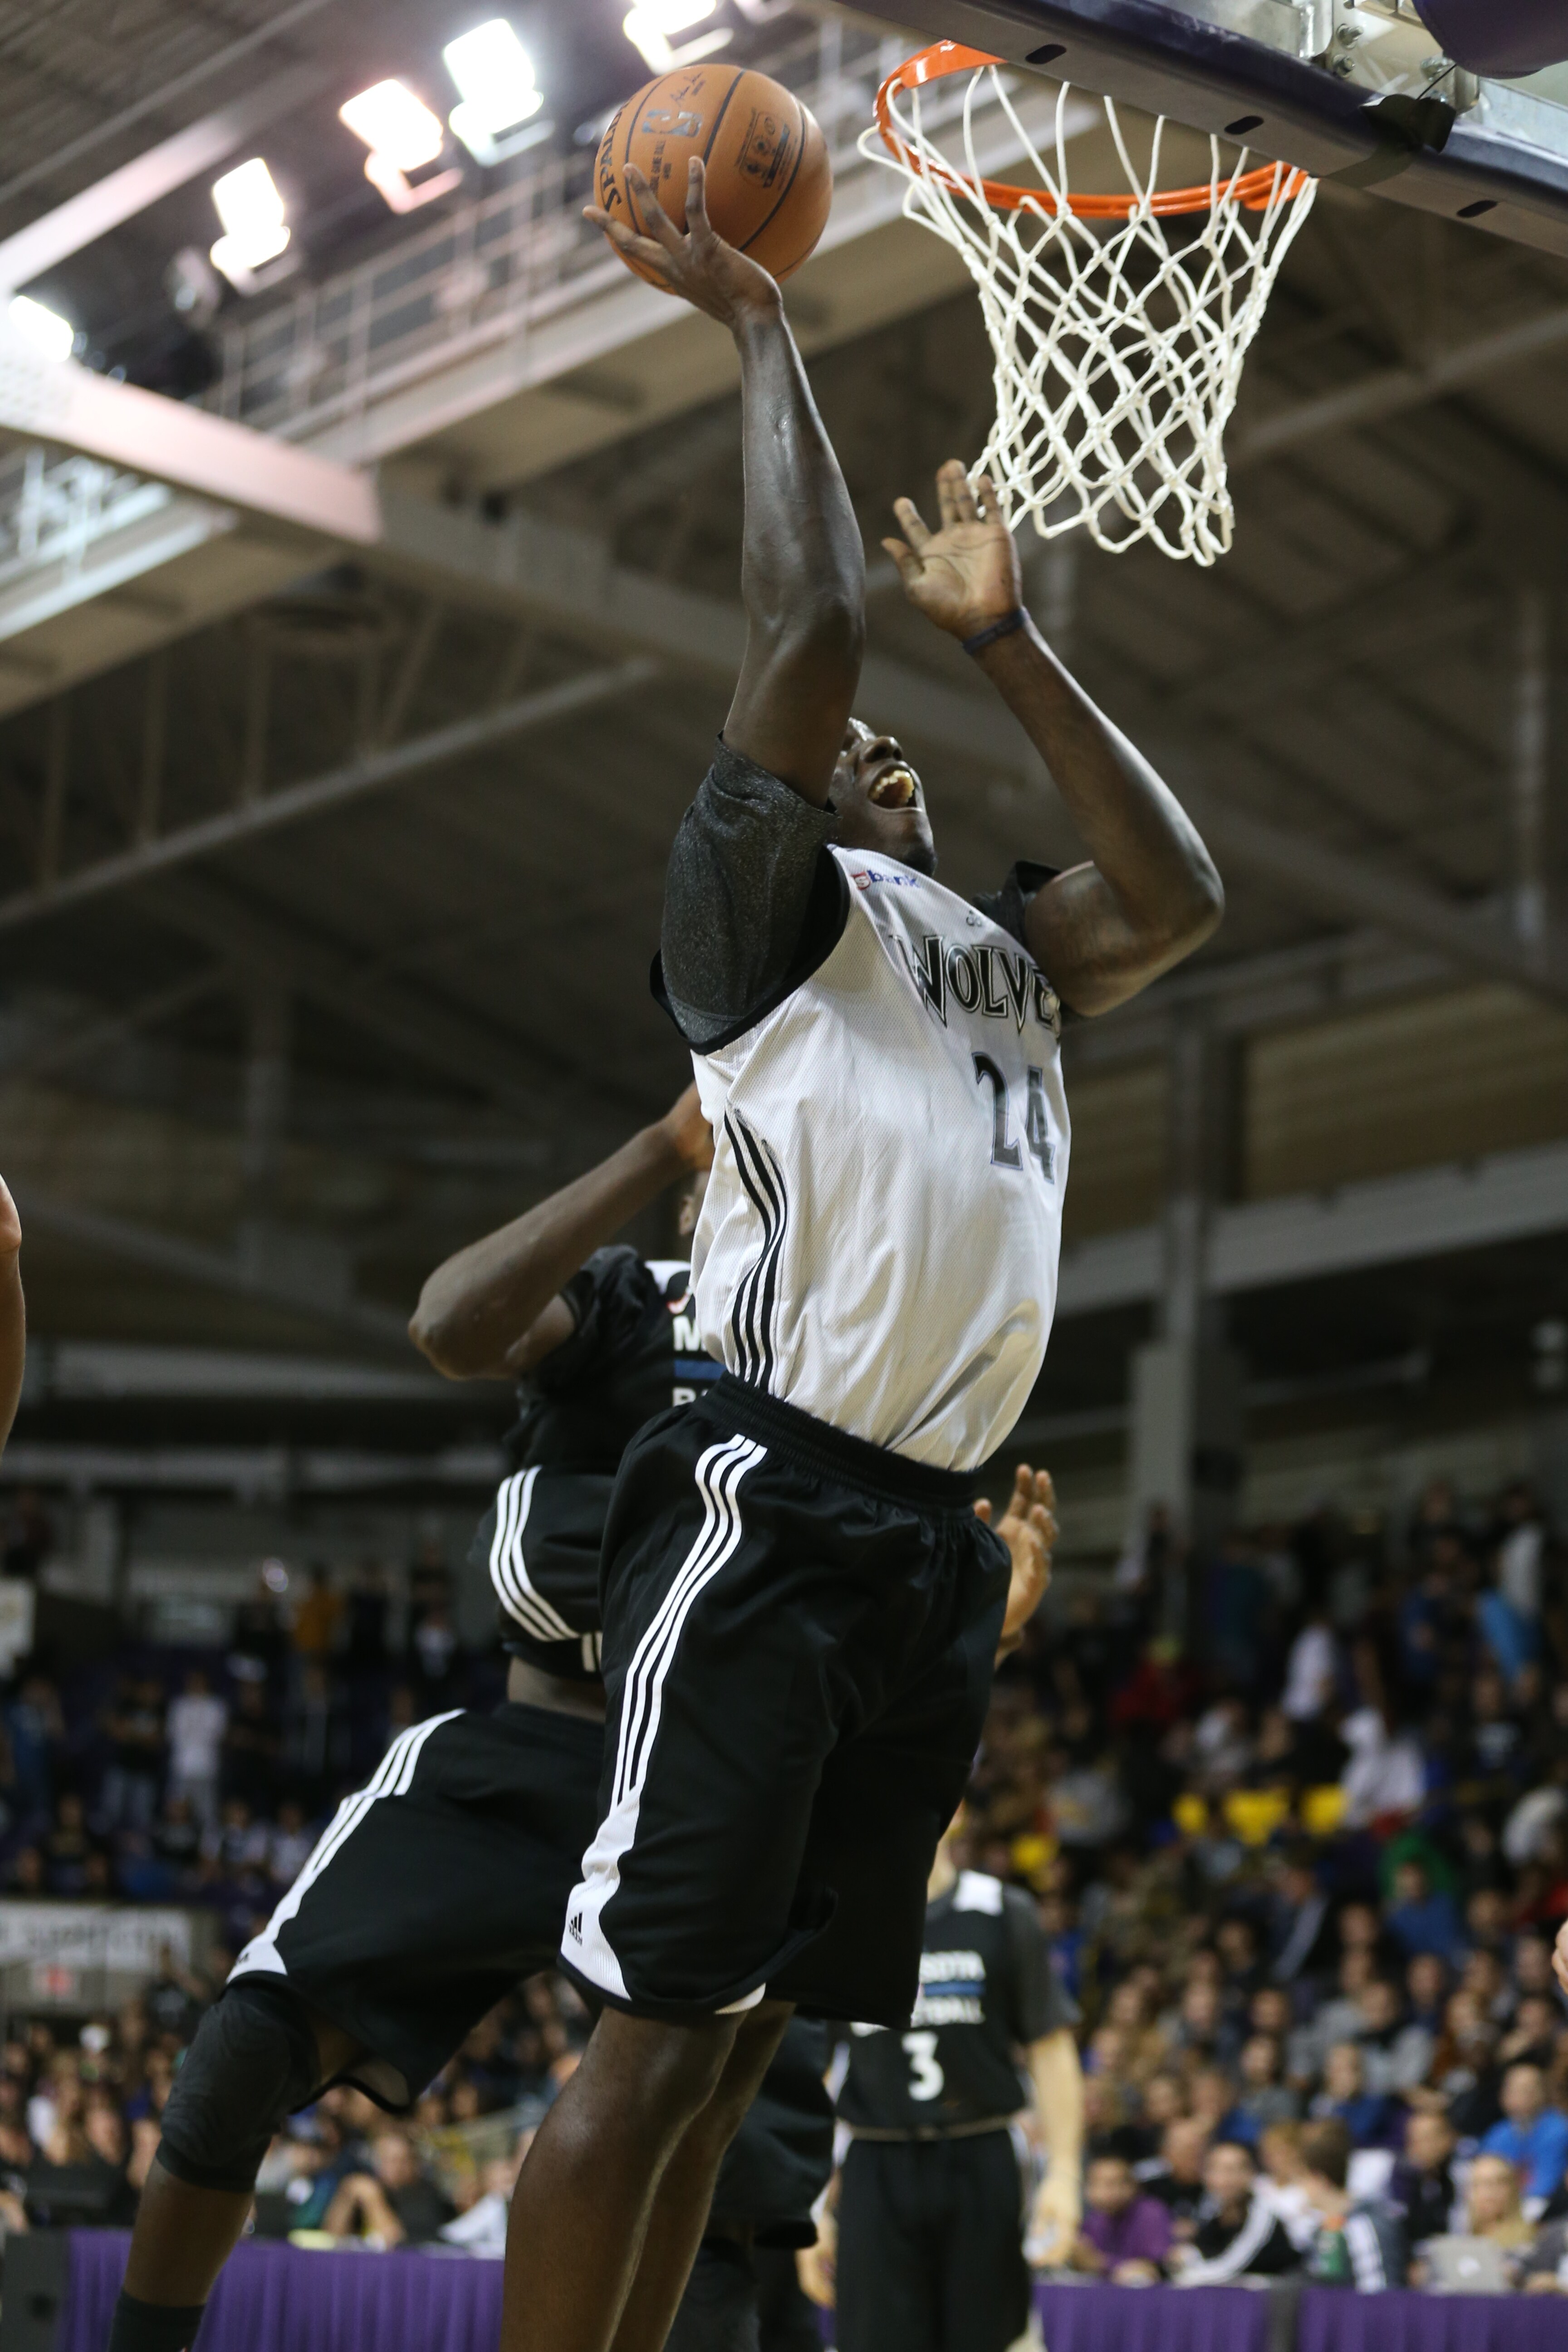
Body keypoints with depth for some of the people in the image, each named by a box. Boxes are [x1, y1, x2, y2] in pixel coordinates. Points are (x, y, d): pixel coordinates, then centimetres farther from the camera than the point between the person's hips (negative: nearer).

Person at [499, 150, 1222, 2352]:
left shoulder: (995, 952, 26)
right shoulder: (766, 905, 3)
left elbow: (1182, 894, 21)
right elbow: (803, 636, -9)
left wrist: (1005, 641, 21)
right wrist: (759, 326, 0)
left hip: (934, 1539, 8)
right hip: (774, 1504, -8)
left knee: (737, 2033, 8)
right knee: (655, 2024, -10)